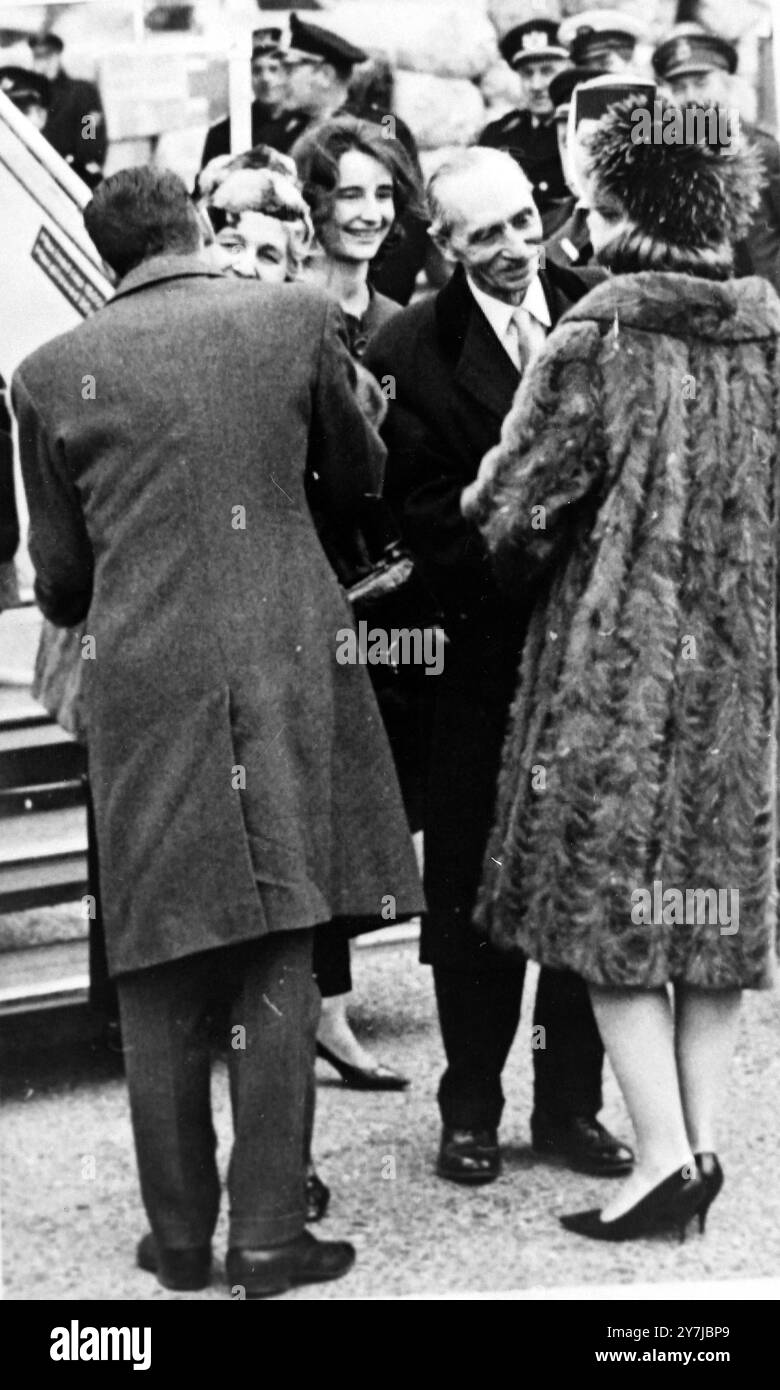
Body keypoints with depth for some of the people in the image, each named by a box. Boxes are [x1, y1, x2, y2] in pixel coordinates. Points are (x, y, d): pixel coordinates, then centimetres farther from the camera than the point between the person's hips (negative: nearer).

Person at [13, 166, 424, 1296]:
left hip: (139, 683, 1)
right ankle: (269, 1236, 7)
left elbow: (61, 575, 11)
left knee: (160, 974, 9)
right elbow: (360, 479, 17)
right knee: (276, 963, 6)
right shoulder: (298, 317, 2)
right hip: (285, 664, 0)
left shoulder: (53, 372, 4)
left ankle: (180, 1236, 17)